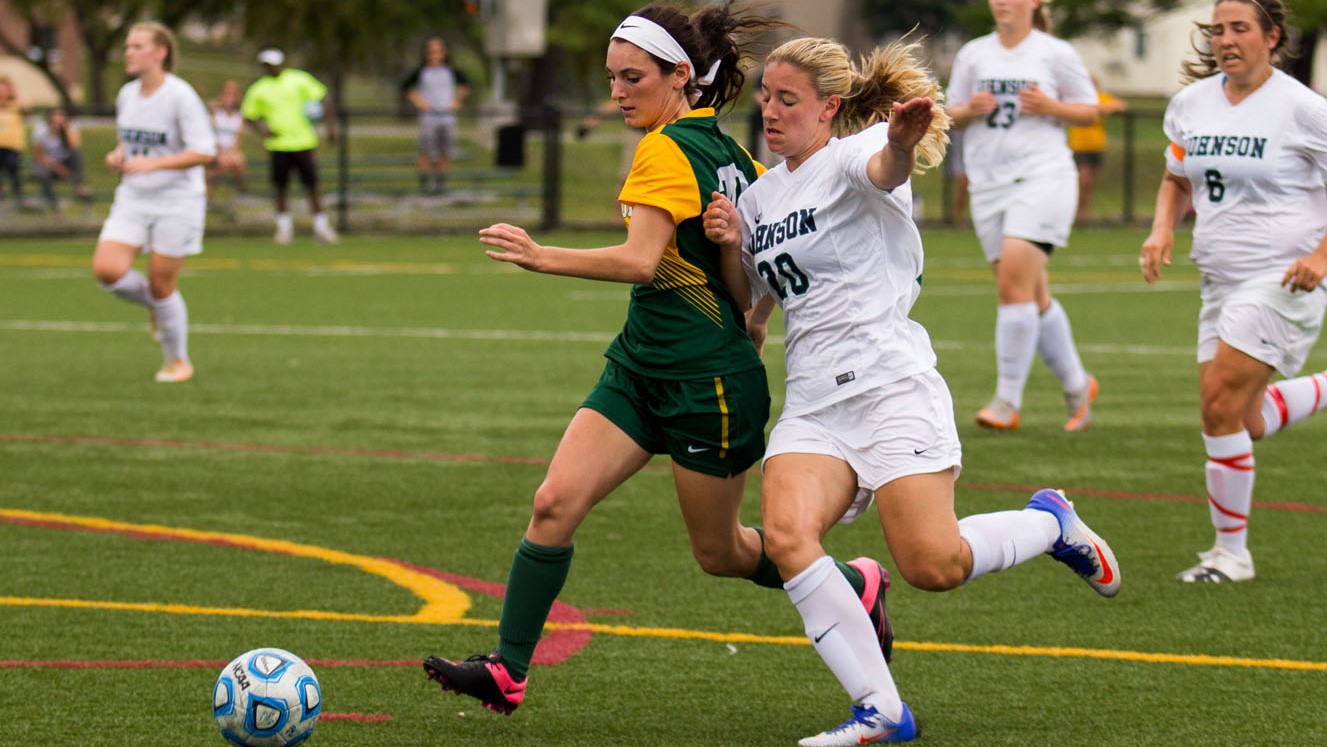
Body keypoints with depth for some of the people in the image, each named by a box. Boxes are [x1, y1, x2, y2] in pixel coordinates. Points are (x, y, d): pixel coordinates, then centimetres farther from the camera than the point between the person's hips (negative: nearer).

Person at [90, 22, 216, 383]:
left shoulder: (181, 96, -14)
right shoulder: (127, 95, 6)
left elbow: (204, 152, -18)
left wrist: (152, 164, -26)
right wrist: (118, 156, 0)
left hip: (177, 202, -5)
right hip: (133, 200, 6)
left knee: (161, 286, -1)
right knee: (107, 269, -14)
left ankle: (178, 361, 20)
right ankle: (154, 306, 18)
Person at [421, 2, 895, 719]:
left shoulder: (668, 150, -18)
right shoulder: (726, 149, 8)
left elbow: (640, 259, -32)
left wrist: (543, 257, -38)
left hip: (708, 384, -9)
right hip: (641, 367, 9)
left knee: (720, 553, 9)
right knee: (555, 501, -6)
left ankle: (855, 586, 33)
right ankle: (508, 670, -7)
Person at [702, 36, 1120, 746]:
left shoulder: (851, 156, -6)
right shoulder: (760, 196, 17)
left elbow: (883, 168, -32)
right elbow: (749, 302, 26)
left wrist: (902, 138, -57)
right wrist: (728, 247, 4)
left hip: (889, 386, -6)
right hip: (812, 401, 6)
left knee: (934, 567, -14)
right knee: (785, 534, -22)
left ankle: (1049, 522, 19)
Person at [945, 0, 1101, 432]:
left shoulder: (1056, 54, 2)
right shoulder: (973, 54, 12)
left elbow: (1089, 111, 6)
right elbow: (951, 113, 17)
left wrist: (1050, 107, -12)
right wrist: (969, 110, -5)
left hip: (1042, 177, -5)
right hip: (988, 185, 5)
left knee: (1014, 282, -19)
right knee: (1034, 297, 7)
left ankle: (1008, 400, -16)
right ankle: (1077, 386, 23)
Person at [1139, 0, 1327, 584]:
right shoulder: (1191, 103, 6)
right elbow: (1177, 180, 20)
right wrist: (1162, 229, 1)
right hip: (1220, 280, 7)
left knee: (1220, 407, -15)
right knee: (1245, 425, 7)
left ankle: (1231, 552, -3)